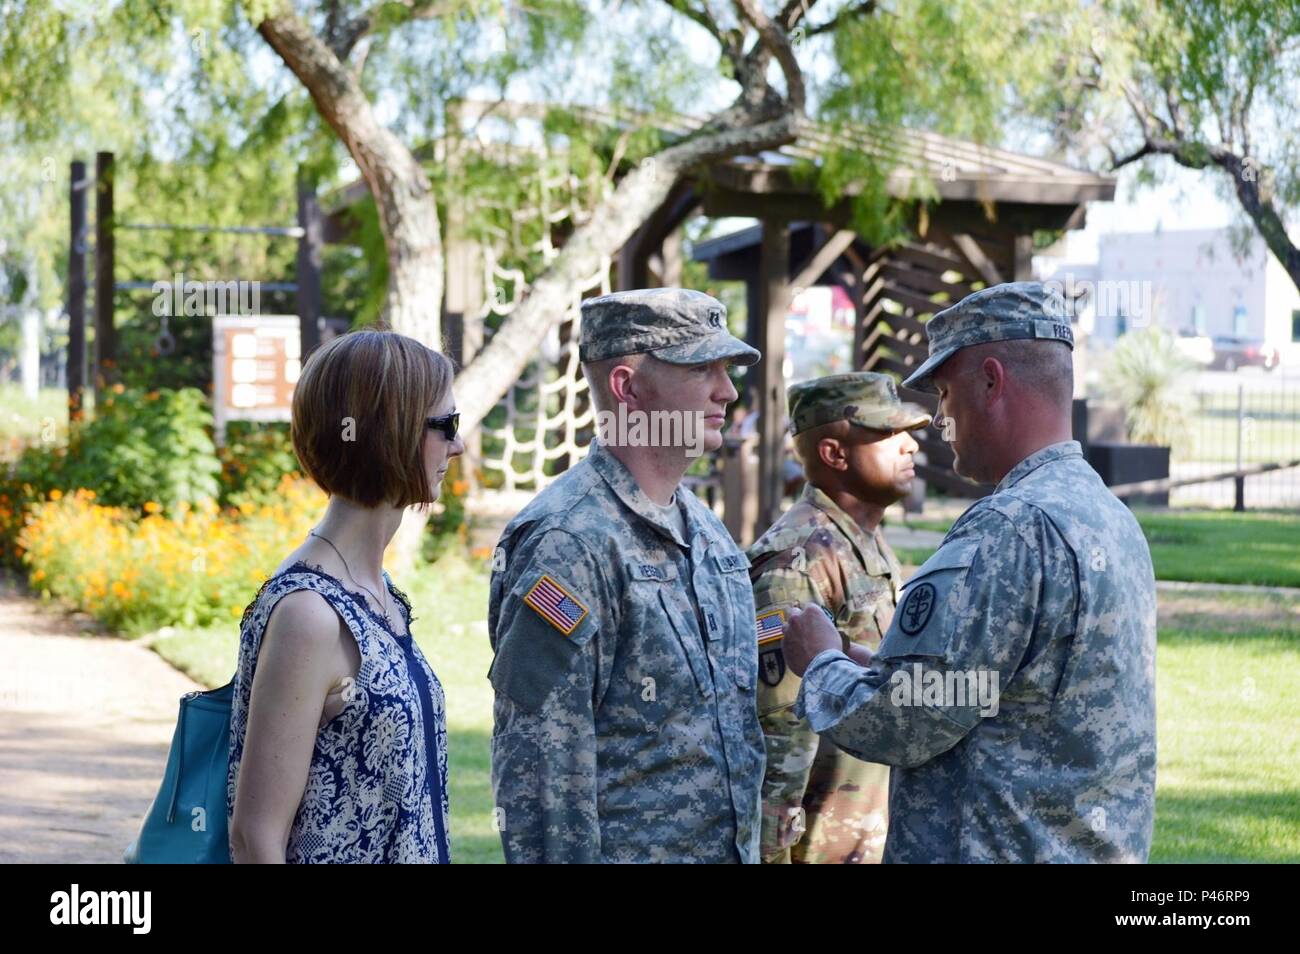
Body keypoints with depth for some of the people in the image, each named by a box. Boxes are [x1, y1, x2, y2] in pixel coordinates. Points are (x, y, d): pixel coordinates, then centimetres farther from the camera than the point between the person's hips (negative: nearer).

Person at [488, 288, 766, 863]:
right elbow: (538, 766, -19)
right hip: (626, 849, -8)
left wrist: (750, 846, 16)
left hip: (730, 846, 8)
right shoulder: (567, 542, -17)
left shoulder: (705, 529, 11)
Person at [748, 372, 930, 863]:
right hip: (822, 841, -9)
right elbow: (777, 724, -21)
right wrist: (769, 848, -21)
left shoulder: (872, 546, 13)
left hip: (874, 835, 9)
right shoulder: (797, 560, -18)